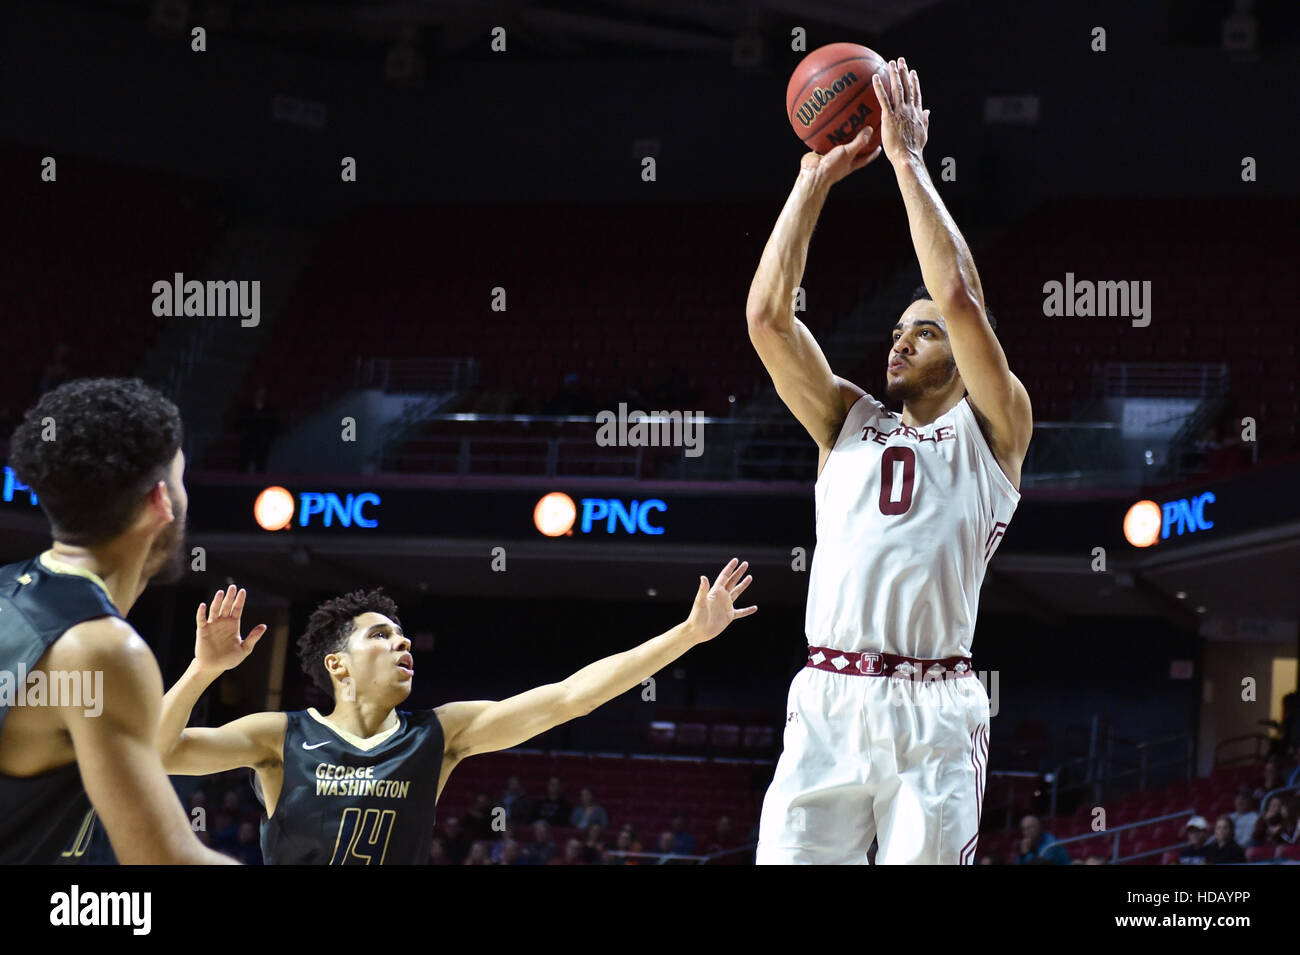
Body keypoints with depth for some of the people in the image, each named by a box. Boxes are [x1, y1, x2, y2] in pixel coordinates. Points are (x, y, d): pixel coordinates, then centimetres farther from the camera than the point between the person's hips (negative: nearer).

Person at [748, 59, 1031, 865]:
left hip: (934, 711, -3)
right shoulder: (848, 422, 22)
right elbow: (767, 315, 11)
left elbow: (961, 299, -4)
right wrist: (816, 180, 9)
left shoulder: (991, 431, 11)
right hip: (826, 701, 3)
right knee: (789, 860, -7)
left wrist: (908, 160, 0)